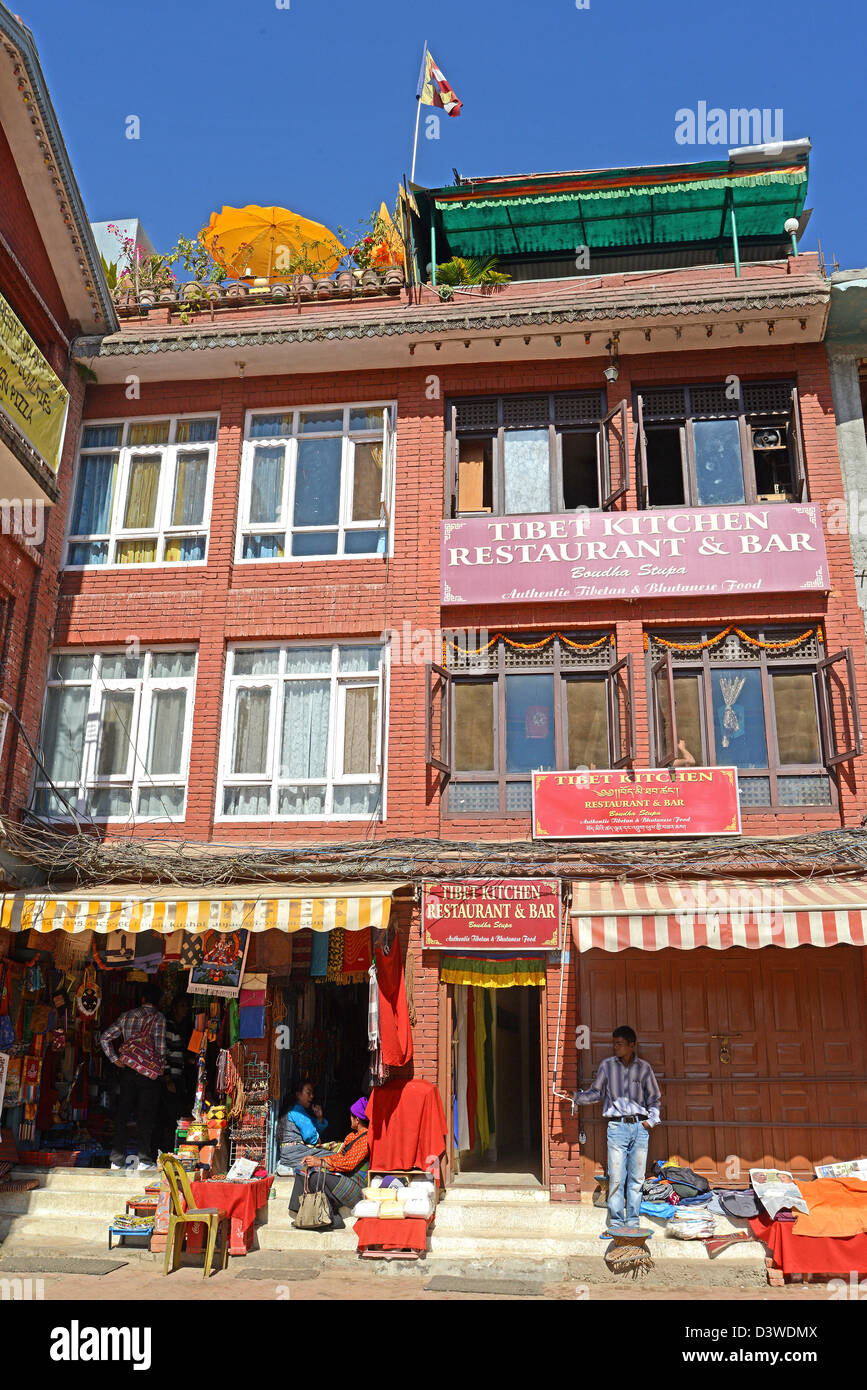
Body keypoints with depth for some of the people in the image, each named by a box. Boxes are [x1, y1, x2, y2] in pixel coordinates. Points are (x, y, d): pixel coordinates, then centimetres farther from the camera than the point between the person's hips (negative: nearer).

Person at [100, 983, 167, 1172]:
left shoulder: (127, 1016, 8)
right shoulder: (158, 1017, -6)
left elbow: (105, 1038, 8)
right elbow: (160, 1047, -11)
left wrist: (115, 1060, 9)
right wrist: (161, 1068, 1)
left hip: (128, 1071, 4)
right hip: (150, 1072, -4)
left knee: (122, 1114, 10)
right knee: (145, 1116, 1)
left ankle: (117, 1159, 13)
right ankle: (144, 1160, 2)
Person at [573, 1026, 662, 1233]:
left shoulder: (644, 1067, 5)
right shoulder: (607, 1065, 3)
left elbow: (654, 1098, 14)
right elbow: (596, 1093, 7)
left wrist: (651, 1120, 2)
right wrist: (576, 1097, -6)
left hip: (640, 1126, 1)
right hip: (617, 1126, -1)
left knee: (637, 1177, 5)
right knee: (616, 1177, -5)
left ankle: (633, 1221, 15)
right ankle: (616, 1222, 5)